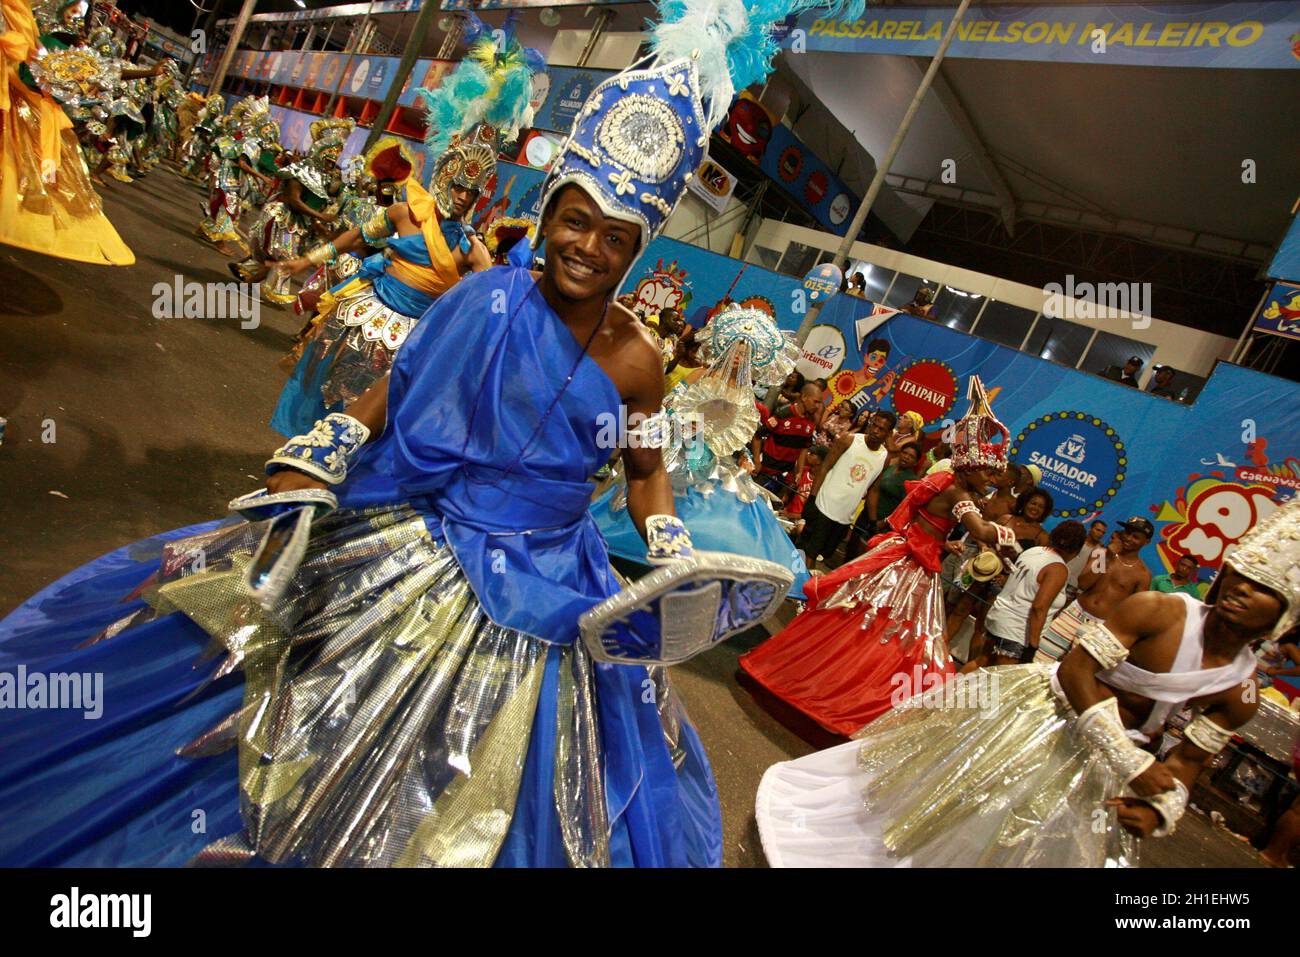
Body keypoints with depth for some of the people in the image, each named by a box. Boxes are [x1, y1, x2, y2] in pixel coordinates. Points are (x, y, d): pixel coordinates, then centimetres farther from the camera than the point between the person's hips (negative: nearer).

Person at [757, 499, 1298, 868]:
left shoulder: (1240, 695, -6)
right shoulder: (1157, 612, -22)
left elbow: (1190, 758, 4)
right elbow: (1074, 670, -25)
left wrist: (1162, 810, -13)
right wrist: (1133, 762, -24)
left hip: (1093, 766, 4)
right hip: (1040, 709, -4)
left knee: (1052, 844, 14)